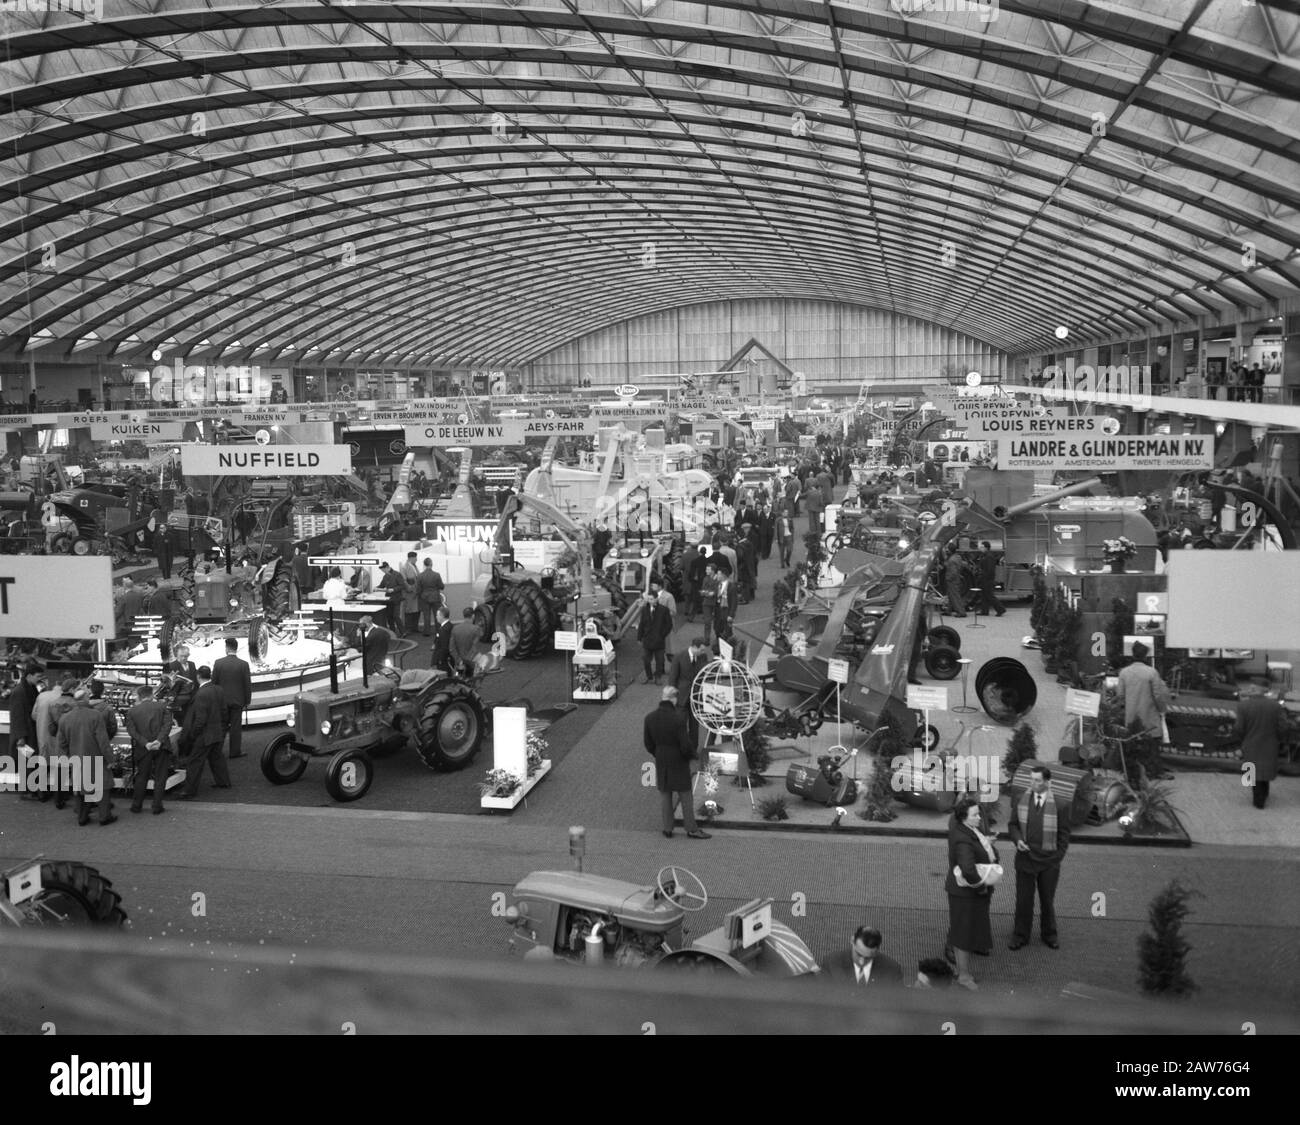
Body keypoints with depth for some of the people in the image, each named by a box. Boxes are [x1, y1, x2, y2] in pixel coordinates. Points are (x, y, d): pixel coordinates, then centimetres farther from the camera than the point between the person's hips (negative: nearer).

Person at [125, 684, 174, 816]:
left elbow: (131, 730, -7)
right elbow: (167, 724, -12)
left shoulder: (132, 710, 0)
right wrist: (160, 740, -16)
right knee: (160, 777, 8)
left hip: (142, 750, 1)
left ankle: (136, 805, 20)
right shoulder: (161, 706, -2)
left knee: (141, 777, 16)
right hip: (161, 747, -1)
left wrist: (145, 743, -13)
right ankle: (157, 806, 7)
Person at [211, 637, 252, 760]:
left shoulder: (218, 663, -8)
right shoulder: (244, 664, -10)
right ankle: (235, 751, 9)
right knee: (236, 727, 5)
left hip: (221, 700, 1)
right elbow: (248, 684, -6)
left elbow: (213, 682, -2)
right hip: (237, 700, -1)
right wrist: (247, 700, 5)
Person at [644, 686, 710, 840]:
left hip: (661, 763, 4)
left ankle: (668, 829, 25)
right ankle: (691, 829, 20)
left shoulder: (649, 718, -10)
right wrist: (692, 754, 0)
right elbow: (686, 746, -22)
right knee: (685, 795, 11)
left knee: (665, 795, 17)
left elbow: (649, 745, 0)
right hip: (679, 762, -4)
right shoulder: (678, 719, -26)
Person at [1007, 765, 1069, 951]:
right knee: (1023, 899, 7)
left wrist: (1058, 857, -6)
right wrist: (1017, 840, -12)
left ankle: (1049, 935, 32)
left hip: (1049, 861, -1)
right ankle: (1020, 935, 21)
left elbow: (1064, 833, -3)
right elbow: (1013, 824, 6)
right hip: (1025, 858, 1)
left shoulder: (1059, 803, -11)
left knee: (1047, 900, 14)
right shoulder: (1020, 799, -4)